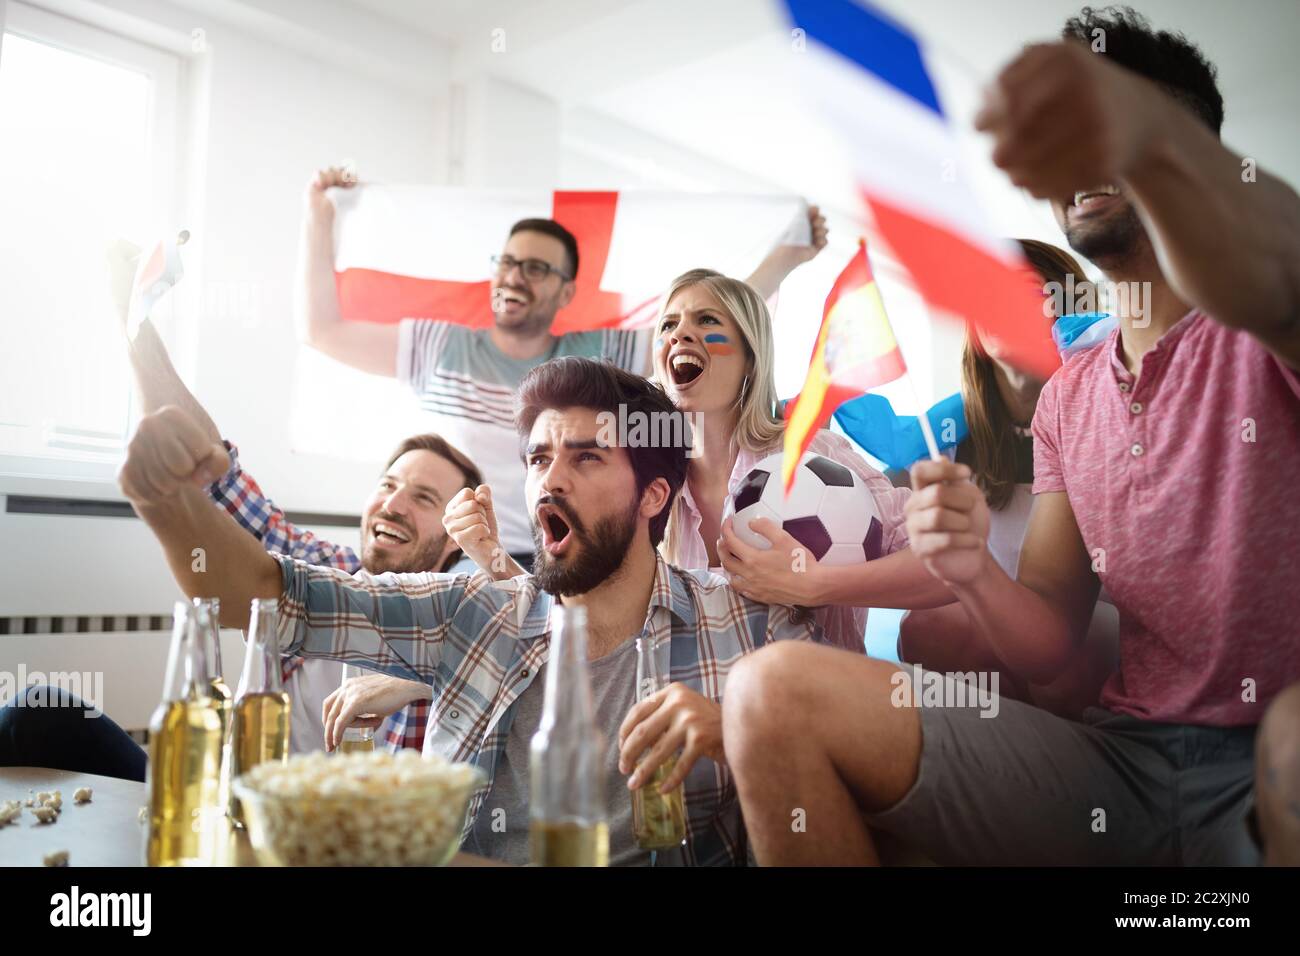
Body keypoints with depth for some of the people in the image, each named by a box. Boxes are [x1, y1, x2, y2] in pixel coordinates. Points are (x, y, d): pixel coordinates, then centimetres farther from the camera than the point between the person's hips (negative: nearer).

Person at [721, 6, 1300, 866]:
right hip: (1126, 757, 4)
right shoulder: (1066, 398, 12)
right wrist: (975, 574, -13)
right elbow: (1049, 650, 8)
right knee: (776, 691, -13)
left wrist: (1145, 126, -51)